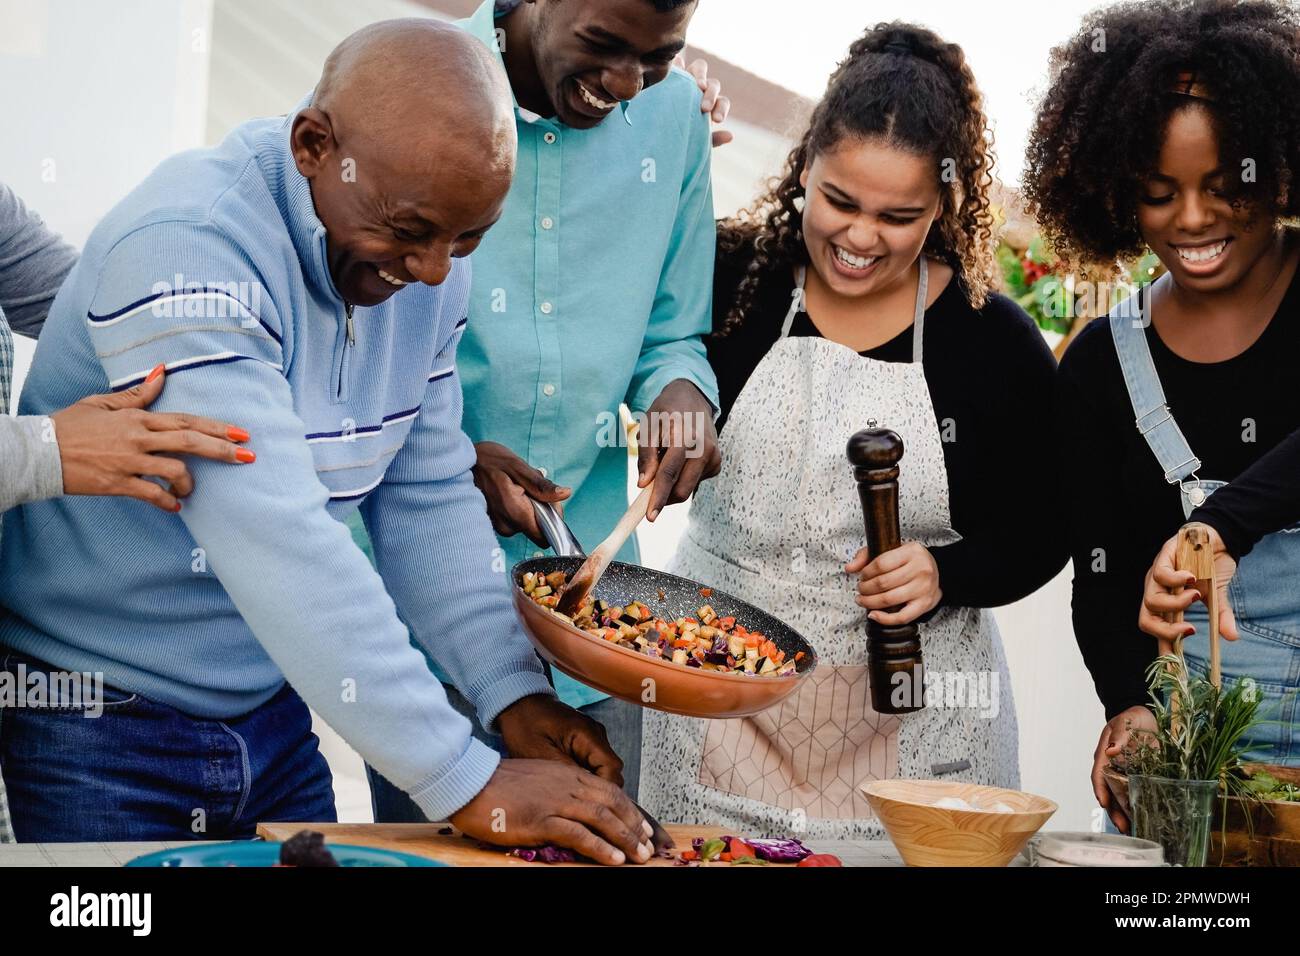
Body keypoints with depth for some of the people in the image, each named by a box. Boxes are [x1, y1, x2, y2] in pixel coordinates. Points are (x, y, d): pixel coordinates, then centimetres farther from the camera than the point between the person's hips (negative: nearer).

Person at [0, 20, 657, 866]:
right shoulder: (186, 248, -27)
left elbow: (427, 498, 3)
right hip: (102, 729, -6)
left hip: (273, 715, 6)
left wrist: (515, 692, -9)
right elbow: (277, 540, -34)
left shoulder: (426, 264, -4)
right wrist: (465, 784, -34)